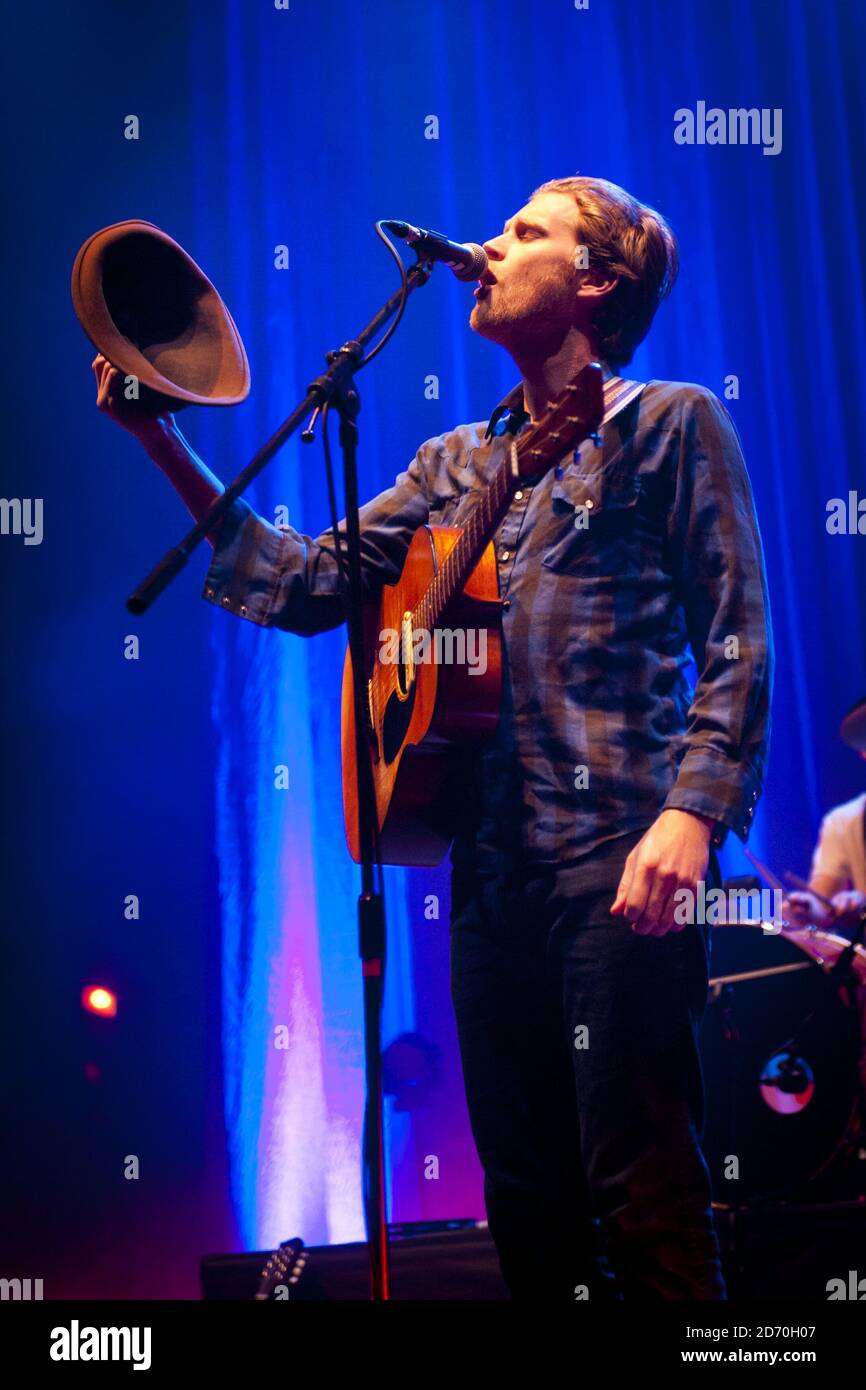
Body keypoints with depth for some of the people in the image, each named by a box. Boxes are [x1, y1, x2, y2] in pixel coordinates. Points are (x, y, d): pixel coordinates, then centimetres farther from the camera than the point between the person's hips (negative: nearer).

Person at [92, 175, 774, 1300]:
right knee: (525, 1195, 12)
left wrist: (692, 812, -18)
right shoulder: (455, 465, 21)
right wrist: (166, 444, 10)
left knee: (642, 1193, -7)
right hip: (492, 863, 6)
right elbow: (310, 585, 13)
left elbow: (736, 643, -4)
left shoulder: (669, 423, 4)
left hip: (618, 854, -6)